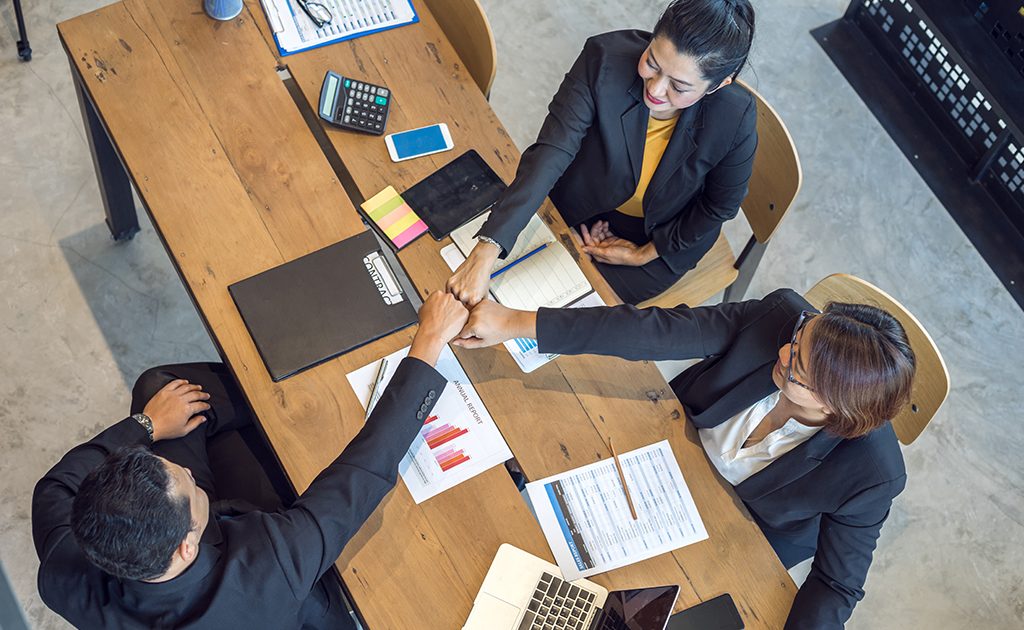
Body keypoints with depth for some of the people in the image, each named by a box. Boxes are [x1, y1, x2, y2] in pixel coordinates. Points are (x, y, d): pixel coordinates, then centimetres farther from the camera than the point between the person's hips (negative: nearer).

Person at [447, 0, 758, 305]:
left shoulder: (736, 120, -32)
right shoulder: (605, 58, -32)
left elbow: (720, 205, -12)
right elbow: (551, 152, -37)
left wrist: (646, 253, -7)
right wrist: (486, 252, -47)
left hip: (663, 237, -1)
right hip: (579, 210, 2)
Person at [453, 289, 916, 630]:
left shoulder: (870, 476, -36)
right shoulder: (783, 316, -34)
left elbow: (837, 584, -21)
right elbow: (658, 332, -34)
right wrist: (516, 323, -36)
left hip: (746, 528, -2)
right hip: (685, 439, 3)